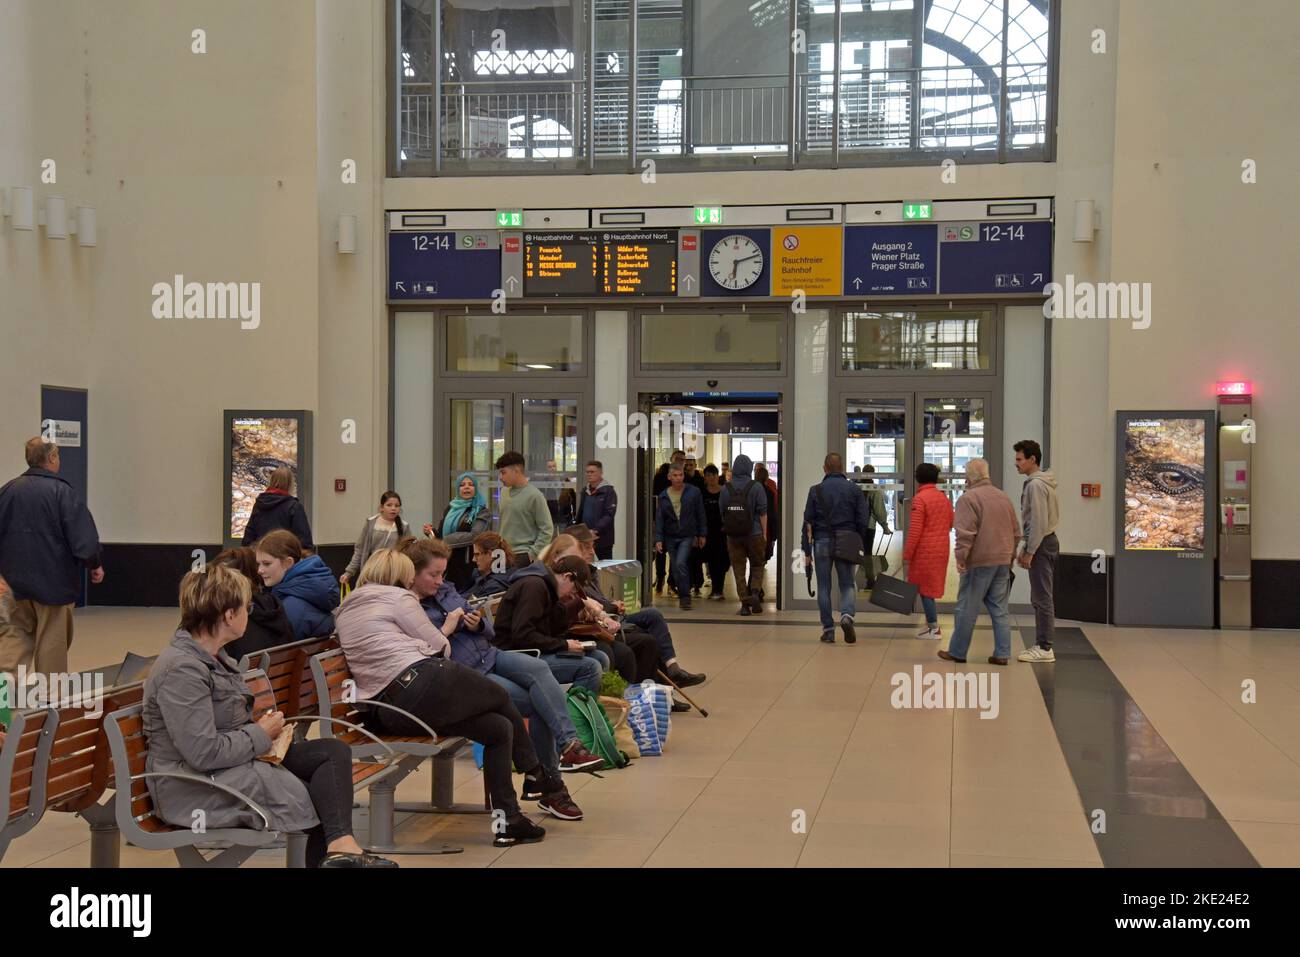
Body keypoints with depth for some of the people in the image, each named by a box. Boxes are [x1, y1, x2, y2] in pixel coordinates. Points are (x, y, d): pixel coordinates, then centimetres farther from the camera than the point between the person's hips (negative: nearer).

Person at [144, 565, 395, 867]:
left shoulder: (213, 656, 10)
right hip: (193, 785, -10)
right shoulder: (182, 669, -20)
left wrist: (257, 725, 5)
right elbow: (204, 754, -25)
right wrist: (261, 734, -11)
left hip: (236, 760, 10)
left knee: (334, 751, -8)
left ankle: (340, 846, -19)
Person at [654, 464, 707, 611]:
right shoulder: (663, 496, 2)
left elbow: (700, 515, 3)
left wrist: (702, 534, 2)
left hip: (688, 535, -3)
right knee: (676, 570, 7)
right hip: (670, 537, 3)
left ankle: (685, 596, -9)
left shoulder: (693, 492, -3)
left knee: (680, 563, -20)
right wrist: (658, 539, -7)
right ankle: (683, 597, 21)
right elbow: (659, 519, 1)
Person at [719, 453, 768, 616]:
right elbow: (762, 513, -6)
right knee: (757, 566, 14)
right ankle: (755, 592, -8)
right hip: (754, 534, -2)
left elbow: (721, 512, 9)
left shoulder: (726, 488, 1)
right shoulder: (756, 487, -7)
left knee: (738, 569, 6)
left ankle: (745, 602, 3)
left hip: (733, 535, 2)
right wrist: (764, 534, 1)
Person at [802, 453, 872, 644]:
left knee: (824, 587, 7)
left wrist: (806, 550, 3)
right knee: (848, 584, 9)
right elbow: (862, 521, 1)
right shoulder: (854, 490, 2)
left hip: (822, 542, 0)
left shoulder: (816, 490, 0)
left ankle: (828, 629, 6)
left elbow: (808, 522, -1)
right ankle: (847, 615, -17)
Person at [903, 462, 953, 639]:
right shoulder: (944, 498, 9)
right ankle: (932, 622, 18)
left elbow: (914, 530, -16)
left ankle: (934, 628, -2)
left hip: (924, 551, -7)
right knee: (931, 588, 16)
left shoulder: (919, 498, -14)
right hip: (942, 550, 7)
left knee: (925, 589, -1)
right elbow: (950, 524, 17)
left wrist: (907, 554, -11)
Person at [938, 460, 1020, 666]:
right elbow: (1016, 532, 18)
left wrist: (961, 557, -15)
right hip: (1003, 561, 6)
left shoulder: (968, 498, -10)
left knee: (967, 608, 2)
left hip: (979, 561, -6)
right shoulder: (1004, 497, 14)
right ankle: (1002, 654, 7)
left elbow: (965, 533, -18)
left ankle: (957, 652, 9)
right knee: (1000, 608, 10)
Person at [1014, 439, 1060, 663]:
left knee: (1042, 597, -8)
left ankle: (1045, 648, -7)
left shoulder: (1036, 484, -16)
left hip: (1042, 544, -11)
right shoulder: (1036, 482, 16)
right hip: (1042, 543, 11)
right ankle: (1041, 644, 17)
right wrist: (1025, 548, 21)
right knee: (1040, 597, 13)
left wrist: (1030, 551, -19)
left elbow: (1039, 521, -21)